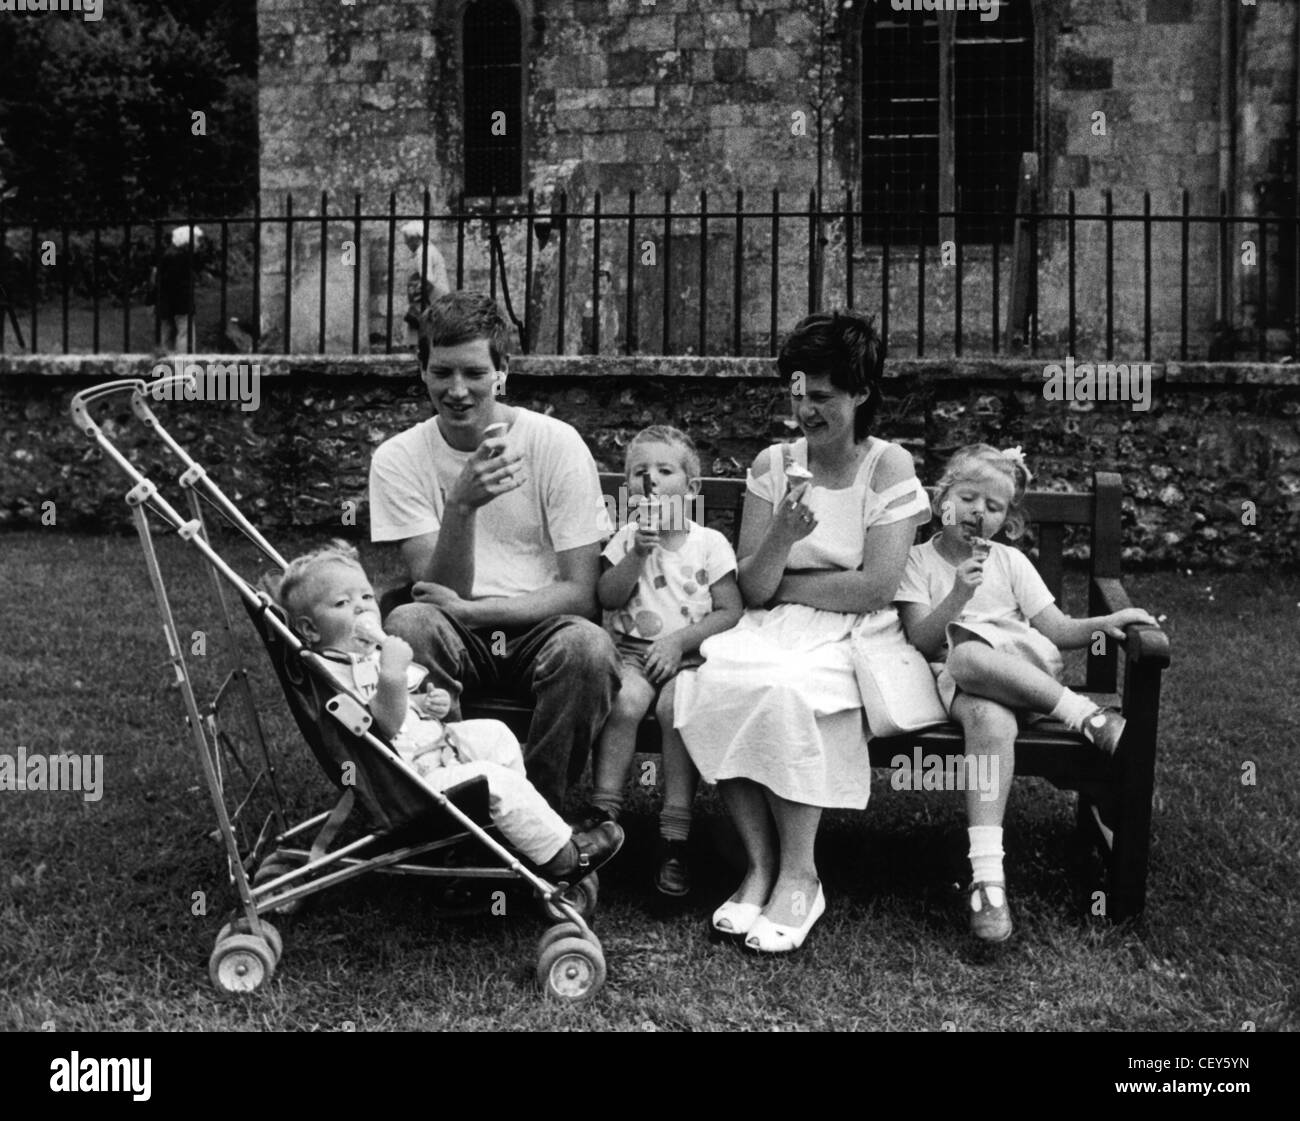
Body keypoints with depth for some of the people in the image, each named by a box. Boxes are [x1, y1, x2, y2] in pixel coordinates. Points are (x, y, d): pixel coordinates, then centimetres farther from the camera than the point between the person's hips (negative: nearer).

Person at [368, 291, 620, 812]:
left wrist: (470, 611, -20)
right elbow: (439, 591, -11)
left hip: (542, 626, 0)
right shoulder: (396, 459, -2)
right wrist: (462, 505, -28)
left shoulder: (557, 444, -6)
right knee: (408, 623, -31)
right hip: (458, 633, 1)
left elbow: (579, 593, -9)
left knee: (588, 646, -33)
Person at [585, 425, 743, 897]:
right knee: (624, 700, -31)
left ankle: (675, 836, -28)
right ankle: (604, 813, -24)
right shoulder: (627, 538, 13)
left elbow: (730, 612, 0)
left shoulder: (709, 543, 6)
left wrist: (679, 640, -11)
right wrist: (639, 553, -11)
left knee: (675, 705, -32)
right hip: (631, 649, 2)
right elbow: (607, 598, 1)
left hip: (688, 654, -2)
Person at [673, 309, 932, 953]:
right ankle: (759, 862, -17)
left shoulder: (889, 467, 0)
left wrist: (782, 585, -6)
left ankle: (798, 876, -19)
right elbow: (752, 589, 0)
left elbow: (876, 587, -11)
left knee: (787, 688, -34)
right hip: (775, 630, 3)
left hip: (856, 635, -3)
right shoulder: (773, 465, 8)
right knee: (711, 681, -28)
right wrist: (782, 537, -20)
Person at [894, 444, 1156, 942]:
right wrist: (958, 595, -15)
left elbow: (1058, 629, 13)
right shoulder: (918, 560, 13)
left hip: (1025, 670, 1)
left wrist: (1104, 623, -8)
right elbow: (921, 641, 0)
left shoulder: (1010, 562, 19)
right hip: (954, 681, -1)